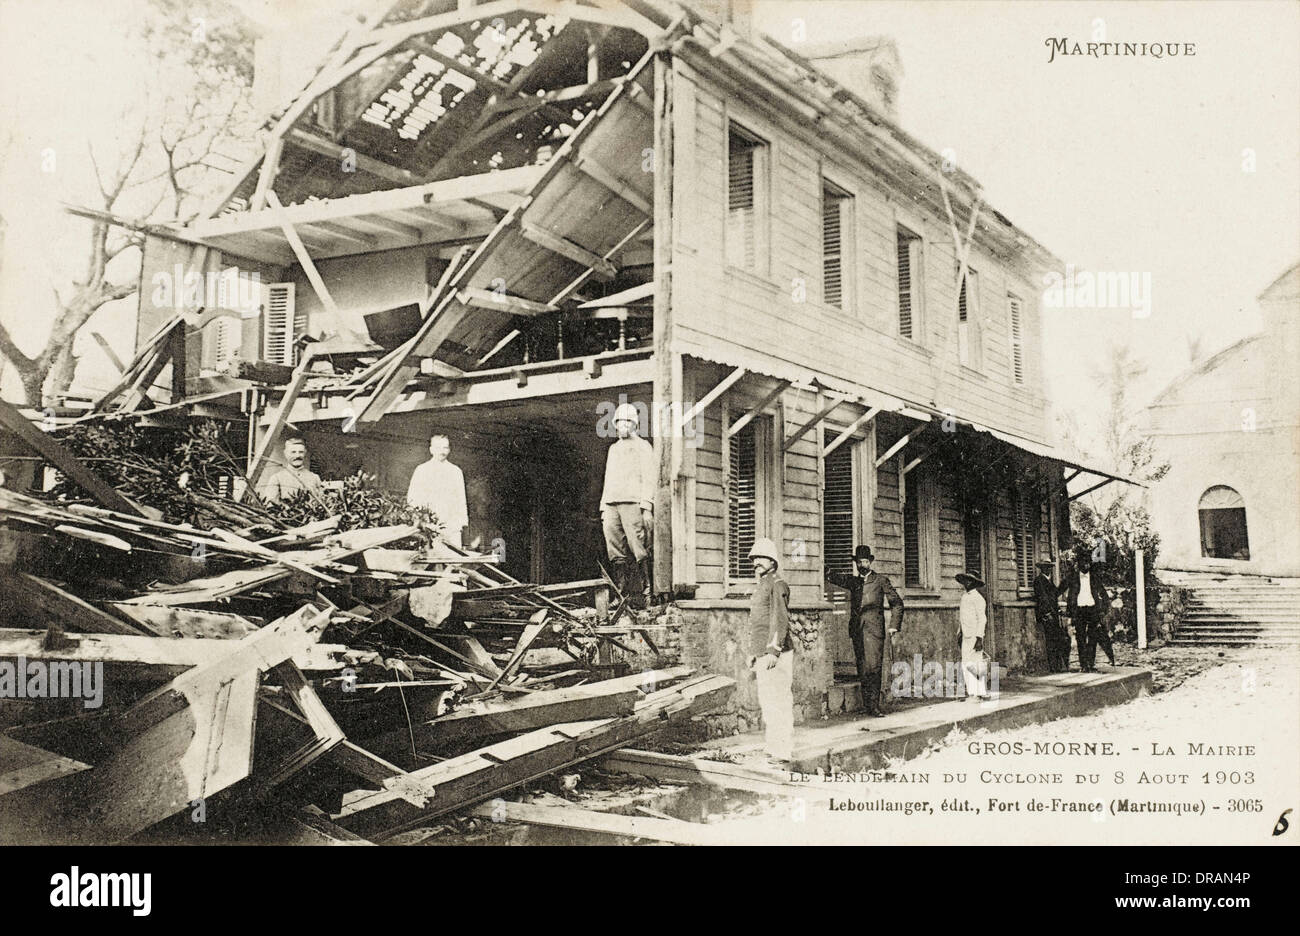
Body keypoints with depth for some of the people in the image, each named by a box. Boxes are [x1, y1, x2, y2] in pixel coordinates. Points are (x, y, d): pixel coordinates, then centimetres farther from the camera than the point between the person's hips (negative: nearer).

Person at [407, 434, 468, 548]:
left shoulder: (456, 471, 16)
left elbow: (461, 499, 15)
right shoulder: (421, 470, 10)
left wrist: (462, 523, 5)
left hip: (452, 525, 2)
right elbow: (411, 498, 7)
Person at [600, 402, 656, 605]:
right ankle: (622, 594, 3)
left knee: (640, 550, -11)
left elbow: (650, 478, -3)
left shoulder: (643, 446, 6)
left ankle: (650, 592, -8)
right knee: (617, 554, 1)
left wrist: (647, 508, -14)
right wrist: (603, 508, 17)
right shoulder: (613, 449, 26)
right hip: (612, 504, 6)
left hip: (633, 503, -6)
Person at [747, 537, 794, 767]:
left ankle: (783, 754, -9)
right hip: (762, 654, 10)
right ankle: (772, 749, 17)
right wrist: (753, 653, 24)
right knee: (766, 704, 11)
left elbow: (781, 620, -17)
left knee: (779, 703, -10)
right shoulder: (760, 586, 20)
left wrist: (774, 651, -23)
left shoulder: (777, 584, -9)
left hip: (776, 654, -10)